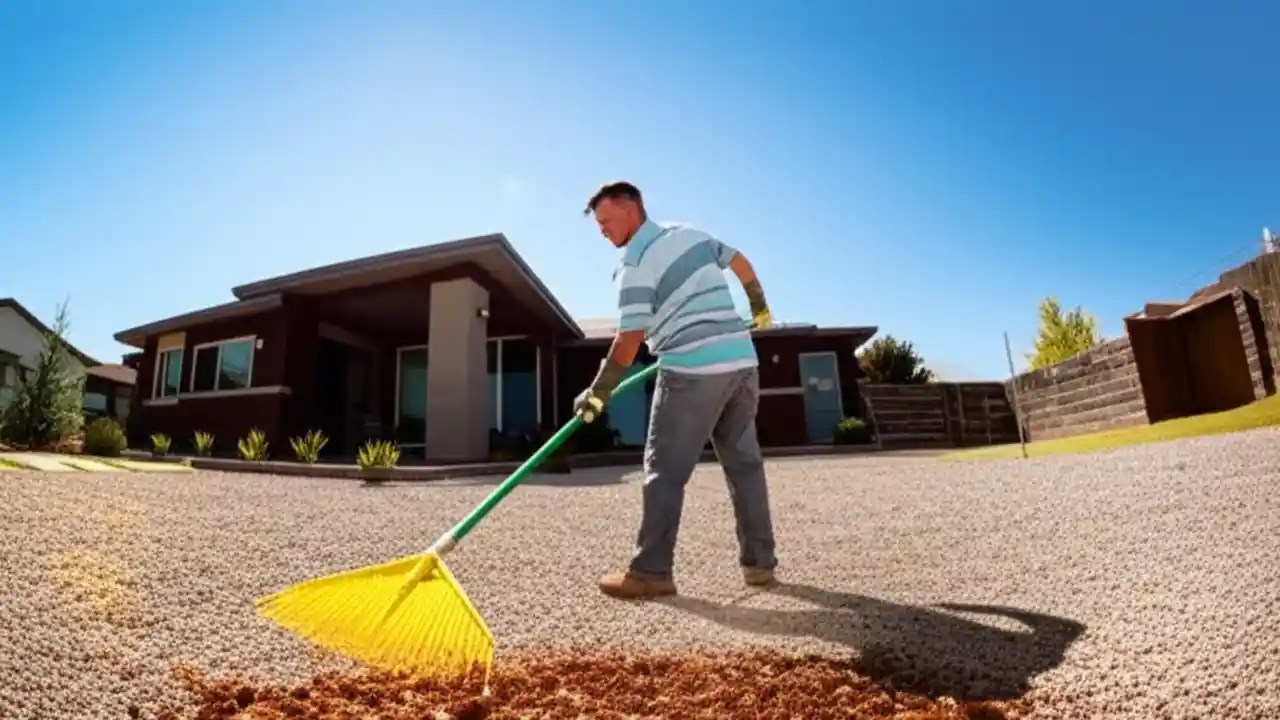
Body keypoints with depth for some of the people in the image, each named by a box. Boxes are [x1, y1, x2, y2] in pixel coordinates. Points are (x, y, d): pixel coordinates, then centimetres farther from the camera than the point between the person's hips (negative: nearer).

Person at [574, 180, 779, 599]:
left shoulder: (635, 264, -7)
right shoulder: (690, 233, 15)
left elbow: (629, 340, -13)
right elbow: (741, 263, 25)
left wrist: (598, 394, -6)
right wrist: (759, 306, 41)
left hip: (692, 372, -8)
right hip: (742, 362, 8)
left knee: (665, 469, 0)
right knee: (745, 463, 13)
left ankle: (652, 571, 3)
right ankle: (759, 562, 21)